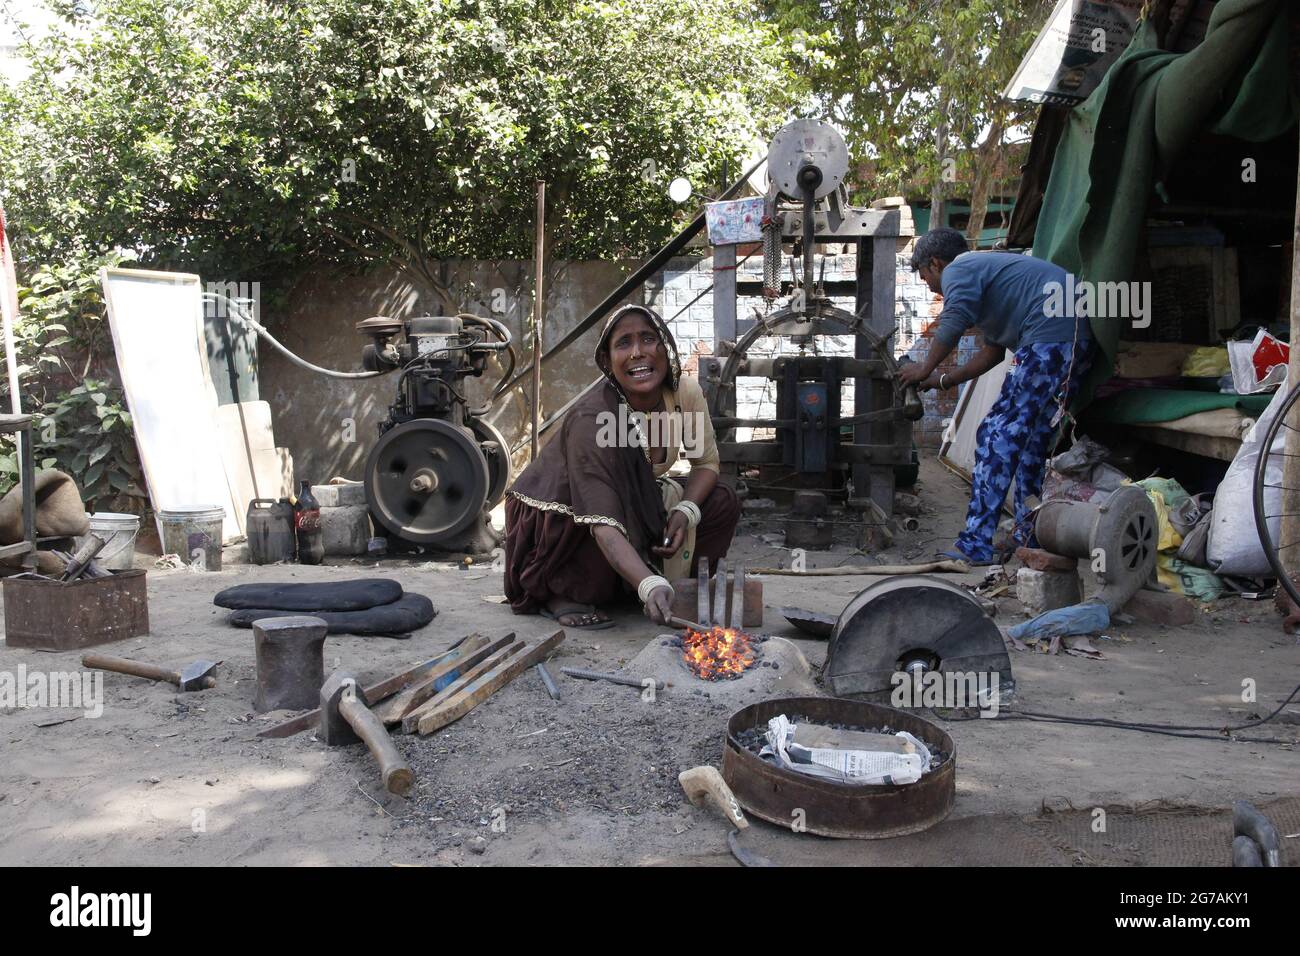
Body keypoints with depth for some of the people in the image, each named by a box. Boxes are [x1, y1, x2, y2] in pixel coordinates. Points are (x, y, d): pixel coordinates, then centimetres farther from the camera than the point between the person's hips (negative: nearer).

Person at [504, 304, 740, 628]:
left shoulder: (685, 392, -17)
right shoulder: (590, 420, -35)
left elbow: (706, 462, -2)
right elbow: (603, 524, -43)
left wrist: (685, 511, -23)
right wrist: (650, 585, -58)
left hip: (638, 504, 6)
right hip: (559, 514, -6)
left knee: (723, 502, -10)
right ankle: (558, 594, -6)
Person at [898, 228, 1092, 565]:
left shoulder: (957, 270, 3)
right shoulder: (987, 267, 33)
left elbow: (951, 327, -12)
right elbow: (994, 351, 32)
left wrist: (925, 369, 4)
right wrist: (944, 380, 33)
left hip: (1047, 338, -10)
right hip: (1079, 338, 10)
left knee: (997, 438, -9)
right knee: (1031, 440, 17)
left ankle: (975, 545, -11)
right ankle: (1028, 539, 24)